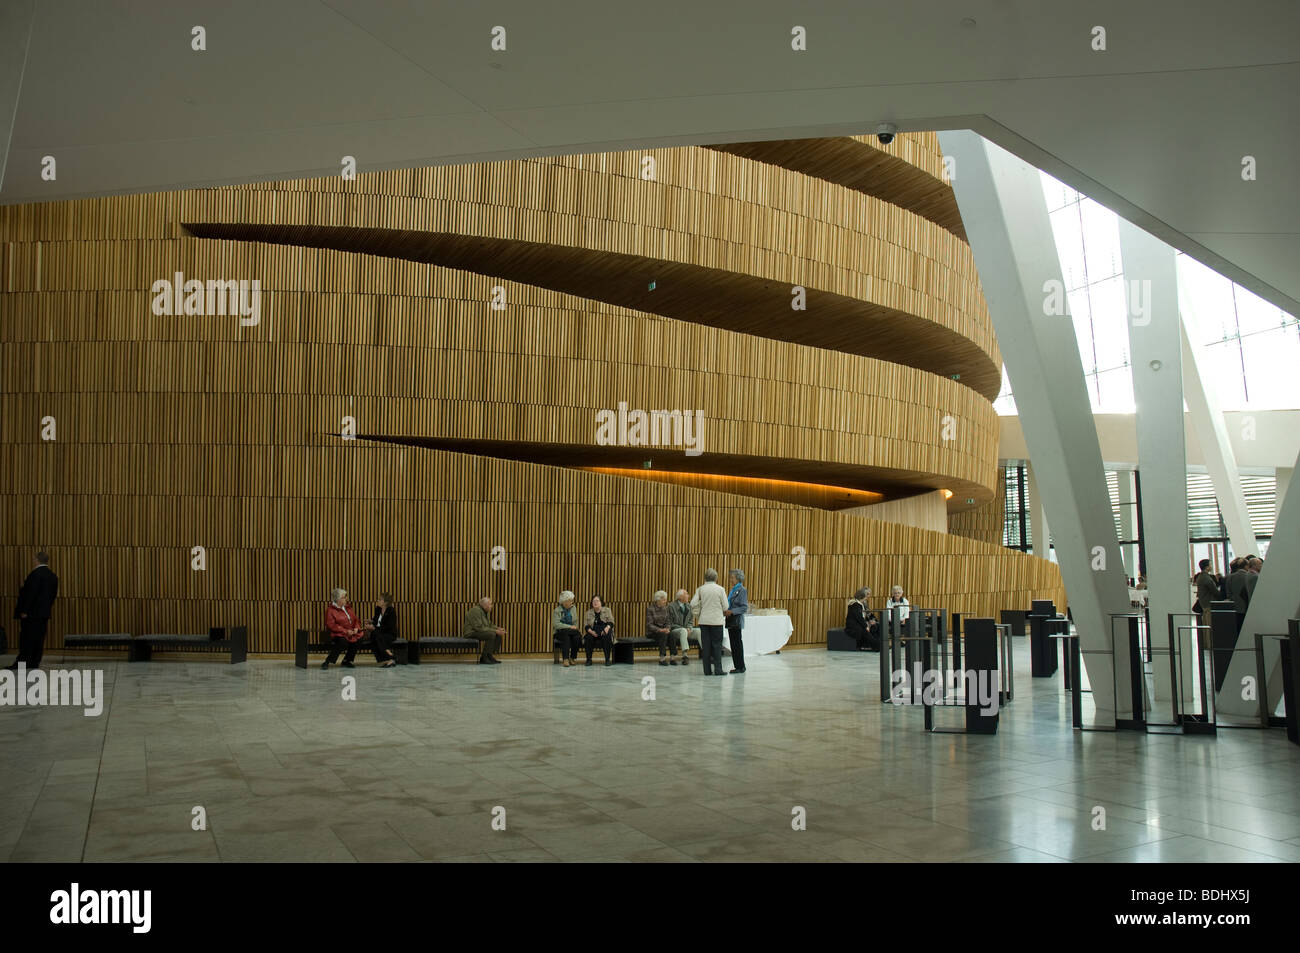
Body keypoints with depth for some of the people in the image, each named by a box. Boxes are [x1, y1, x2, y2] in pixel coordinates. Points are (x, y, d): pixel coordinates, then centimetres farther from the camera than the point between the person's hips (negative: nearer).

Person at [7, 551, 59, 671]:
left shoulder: (36, 573, -14)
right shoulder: (53, 576, 10)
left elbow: (31, 593, -19)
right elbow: (53, 595, 13)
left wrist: (24, 610, -16)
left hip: (31, 612, -7)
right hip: (44, 612, 7)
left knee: (26, 638, -4)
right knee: (40, 638, 8)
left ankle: (23, 661, -5)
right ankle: (35, 662, 10)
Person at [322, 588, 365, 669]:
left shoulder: (347, 607, 17)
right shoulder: (330, 610, -4)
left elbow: (355, 619, 20)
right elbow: (331, 625, -13)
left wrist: (356, 627, -3)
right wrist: (346, 631, -18)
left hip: (351, 631, 6)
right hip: (339, 633, -6)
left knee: (358, 637, -24)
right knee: (343, 642, -36)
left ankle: (346, 661, -8)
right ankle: (327, 662, -20)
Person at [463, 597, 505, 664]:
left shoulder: (486, 611, 10)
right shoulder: (476, 611, -21)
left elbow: (489, 624, 16)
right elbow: (479, 628, -26)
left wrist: (498, 629, -5)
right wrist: (495, 631, -24)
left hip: (478, 631, 10)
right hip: (471, 633, -10)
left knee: (498, 635, -1)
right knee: (491, 635, -28)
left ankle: (490, 656, 1)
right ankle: (484, 658, -20)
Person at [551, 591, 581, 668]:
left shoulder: (573, 609, 14)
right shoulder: (557, 611, -1)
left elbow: (575, 622, 15)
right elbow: (556, 624, -15)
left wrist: (575, 628, -7)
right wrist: (570, 627, -19)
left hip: (571, 631, 4)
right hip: (559, 632, -3)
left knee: (577, 637, -32)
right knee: (566, 636, -38)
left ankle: (572, 658, -20)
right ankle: (565, 659, -39)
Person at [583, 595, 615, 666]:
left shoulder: (607, 610, 9)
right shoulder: (588, 612, 14)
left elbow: (611, 622, -1)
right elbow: (586, 625, 5)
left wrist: (607, 628, -24)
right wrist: (591, 631, -17)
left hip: (604, 632, -1)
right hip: (594, 633, 1)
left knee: (606, 637, -35)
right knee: (588, 637, -31)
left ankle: (607, 659, -29)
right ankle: (588, 659, -21)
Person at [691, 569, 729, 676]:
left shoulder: (700, 589, -1)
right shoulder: (720, 589, -6)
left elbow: (693, 604, -6)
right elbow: (725, 607, -4)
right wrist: (724, 613, 17)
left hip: (704, 620, 2)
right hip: (716, 620, -2)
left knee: (705, 645, 7)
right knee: (717, 645, 4)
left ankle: (707, 670, 8)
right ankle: (718, 669, -1)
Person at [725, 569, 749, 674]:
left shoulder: (741, 590, -11)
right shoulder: (733, 590, 15)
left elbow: (744, 608, -16)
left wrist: (731, 612, -20)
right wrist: (726, 611, 6)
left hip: (737, 621, -9)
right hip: (731, 621, 9)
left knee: (737, 643, -5)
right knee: (733, 644, 10)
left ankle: (740, 667, 1)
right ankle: (737, 666, 16)